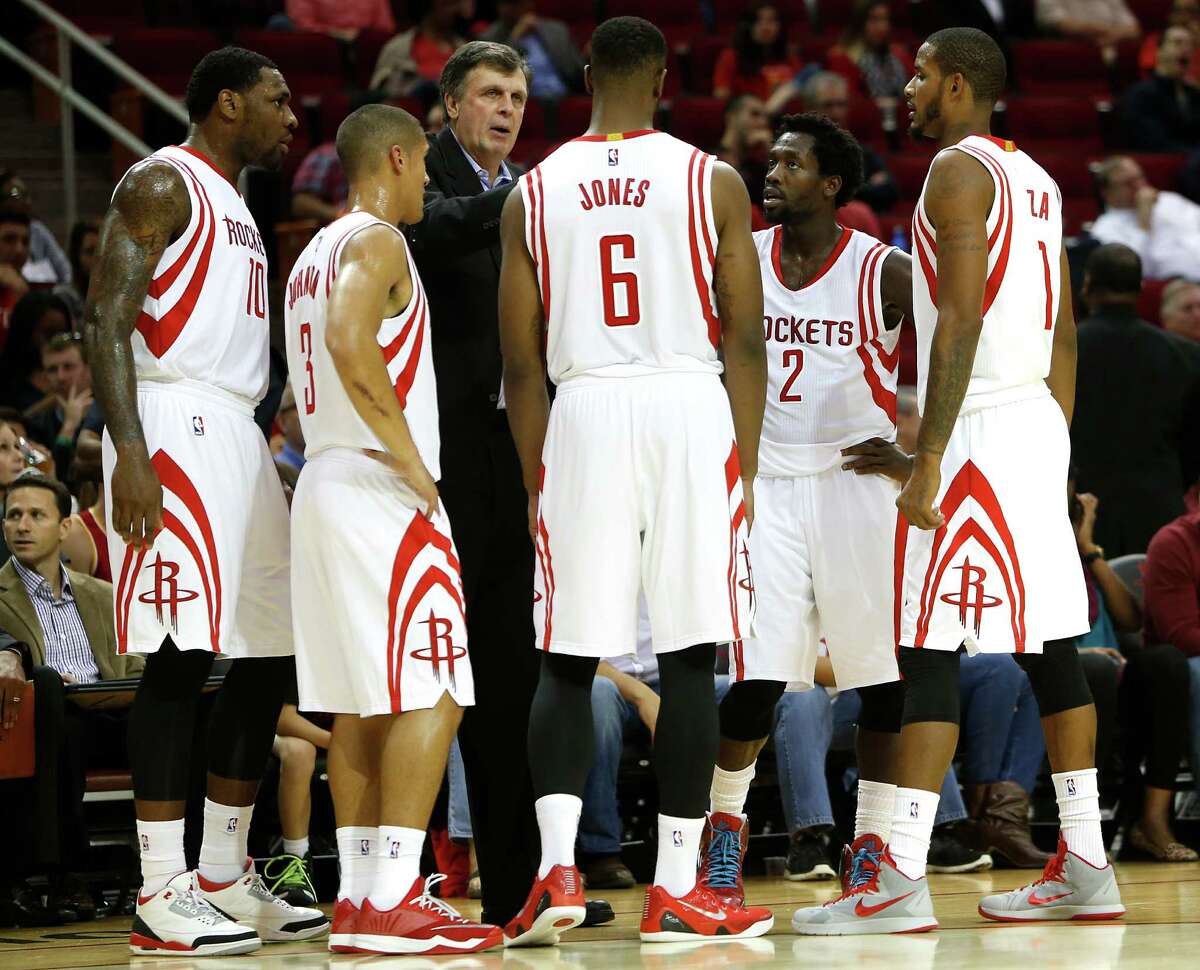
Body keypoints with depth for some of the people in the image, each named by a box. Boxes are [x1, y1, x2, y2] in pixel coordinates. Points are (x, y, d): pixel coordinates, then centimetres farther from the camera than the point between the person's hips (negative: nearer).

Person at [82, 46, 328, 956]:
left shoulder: (235, 204, 23)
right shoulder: (161, 183, -6)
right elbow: (107, 318, -15)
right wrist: (131, 453, -25)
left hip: (235, 432, 10)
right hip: (174, 425, -10)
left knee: (269, 659, 9)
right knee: (180, 658, -12)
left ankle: (225, 879, 15)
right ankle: (162, 895, -11)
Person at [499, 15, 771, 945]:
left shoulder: (535, 191, 7)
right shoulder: (711, 181, 2)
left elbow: (520, 362, 7)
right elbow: (747, 342, 0)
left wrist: (536, 483, 15)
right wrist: (744, 471, 7)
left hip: (581, 416, 1)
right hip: (691, 409, -1)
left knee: (566, 660, 8)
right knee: (690, 658, 3)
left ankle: (557, 867, -7)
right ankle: (676, 888, 4)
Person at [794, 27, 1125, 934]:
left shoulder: (959, 170, -10)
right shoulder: (1034, 178, 18)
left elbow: (961, 320, -19)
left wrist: (928, 455, -21)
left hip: (978, 432, -9)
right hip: (1039, 421, 9)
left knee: (930, 650, -10)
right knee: (1050, 647, 10)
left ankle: (902, 879, -13)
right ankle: (1085, 868, 12)